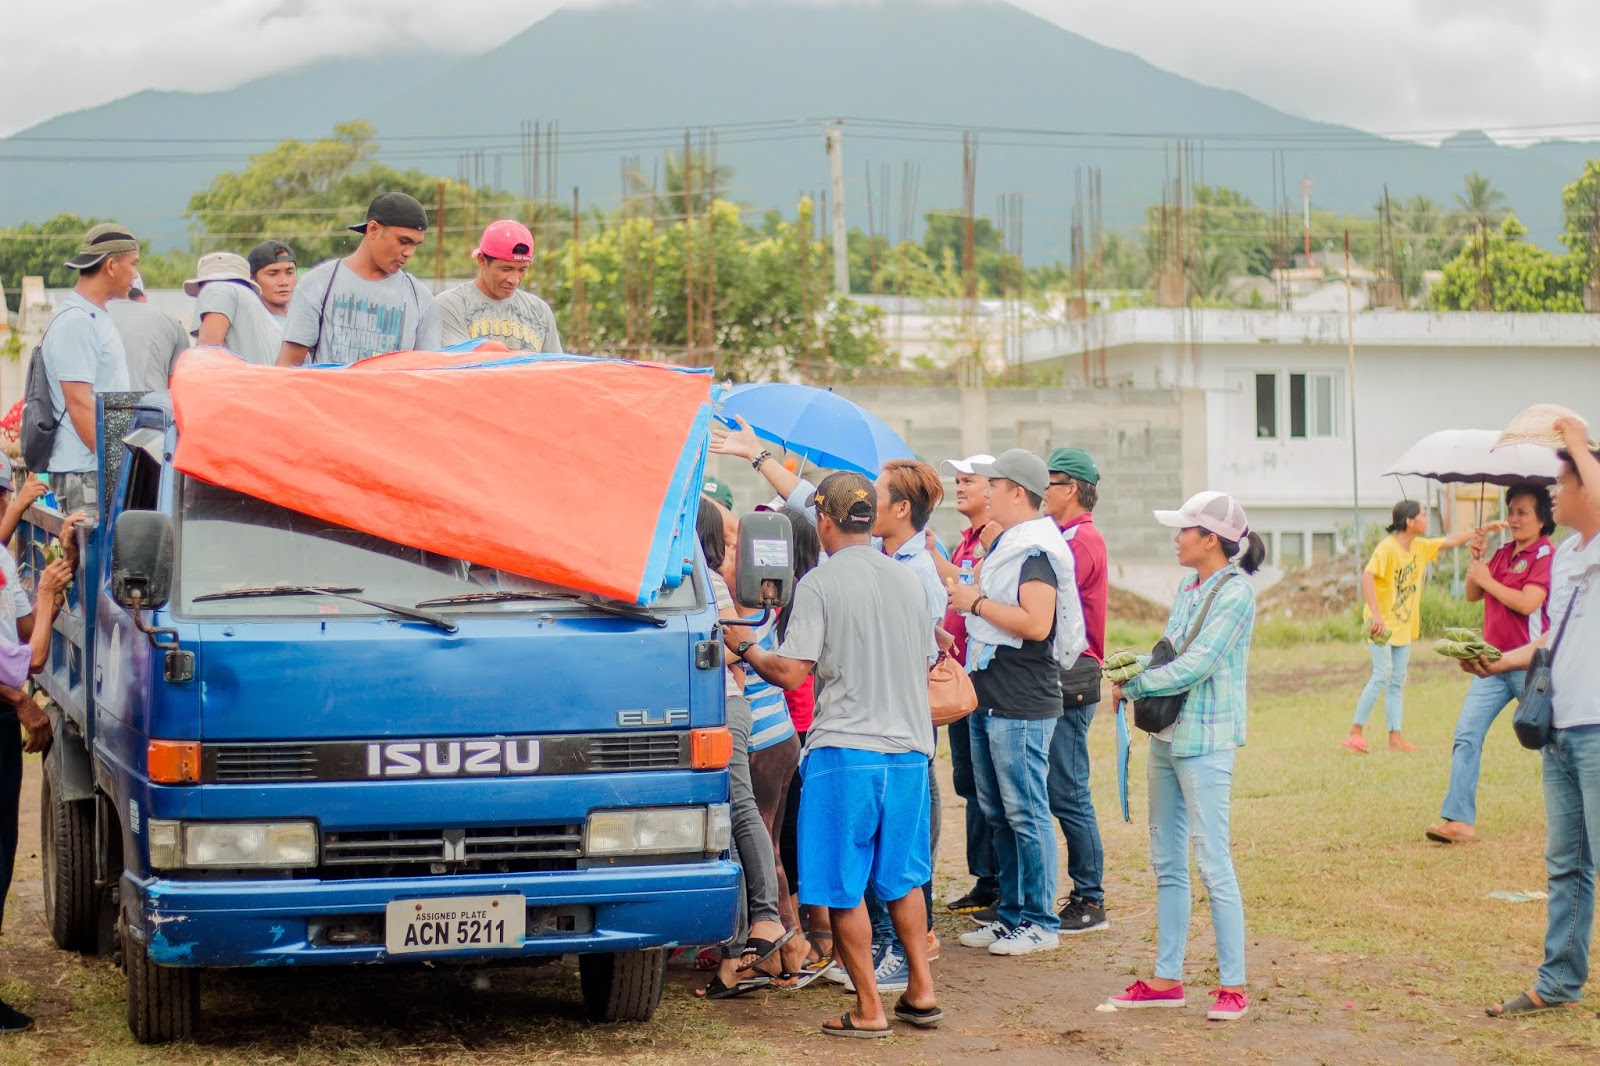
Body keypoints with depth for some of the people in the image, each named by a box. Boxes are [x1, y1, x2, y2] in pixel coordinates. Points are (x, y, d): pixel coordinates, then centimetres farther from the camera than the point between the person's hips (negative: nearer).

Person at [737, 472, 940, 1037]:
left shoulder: (819, 583, -8)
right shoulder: (909, 580, 10)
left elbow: (790, 673, -13)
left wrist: (747, 650, 5)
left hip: (845, 751, -6)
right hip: (909, 747, 6)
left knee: (843, 889, 2)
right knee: (902, 877, 18)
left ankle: (869, 1008, 4)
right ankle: (921, 991, 18)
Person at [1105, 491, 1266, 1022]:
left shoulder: (1235, 592, -13)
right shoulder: (1187, 587, 12)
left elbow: (1194, 666, -19)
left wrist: (1132, 687, -10)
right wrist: (1132, 666, -2)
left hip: (1205, 740, -9)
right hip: (1165, 734, 9)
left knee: (1212, 861, -7)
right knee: (1166, 861, 12)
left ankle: (1233, 985, -1)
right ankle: (1167, 977, 19)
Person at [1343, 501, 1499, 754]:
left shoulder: (1420, 547, 8)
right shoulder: (1387, 548, -17)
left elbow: (1452, 541, 20)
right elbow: (1367, 577, -28)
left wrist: (1483, 530, 16)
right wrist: (1376, 614, -37)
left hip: (1403, 626, 8)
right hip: (1382, 625, -8)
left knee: (1397, 681, 6)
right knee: (1382, 674, -16)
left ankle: (1395, 739, 6)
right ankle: (1355, 733, -12)